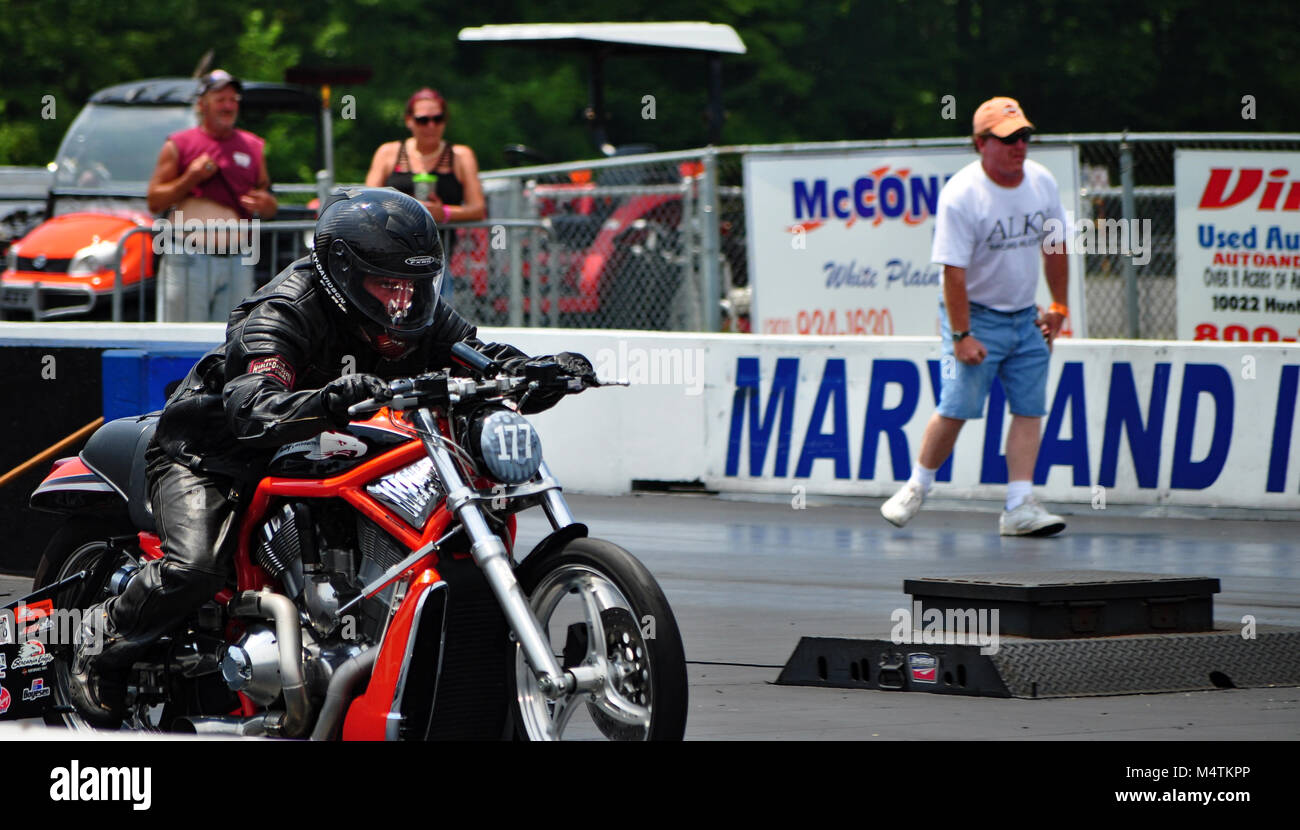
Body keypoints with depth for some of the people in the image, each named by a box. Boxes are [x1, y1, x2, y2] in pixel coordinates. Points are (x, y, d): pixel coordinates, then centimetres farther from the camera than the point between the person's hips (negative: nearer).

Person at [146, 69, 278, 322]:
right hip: (189, 261, -3)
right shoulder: (180, 145, 5)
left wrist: (266, 204, -5)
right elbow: (154, 201, 2)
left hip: (237, 262, 3)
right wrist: (190, 179, -10)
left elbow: (270, 207, 19)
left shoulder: (253, 147, 15)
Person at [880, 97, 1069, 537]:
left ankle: (1020, 507, -2)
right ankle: (916, 487, 10)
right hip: (975, 315, -6)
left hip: (1025, 318, 6)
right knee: (956, 409, -10)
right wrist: (961, 335, -22)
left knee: (1029, 409, -1)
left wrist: (1059, 307, 13)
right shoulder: (960, 195, -20)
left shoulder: (1042, 182, 0)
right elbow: (953, 271, -20)